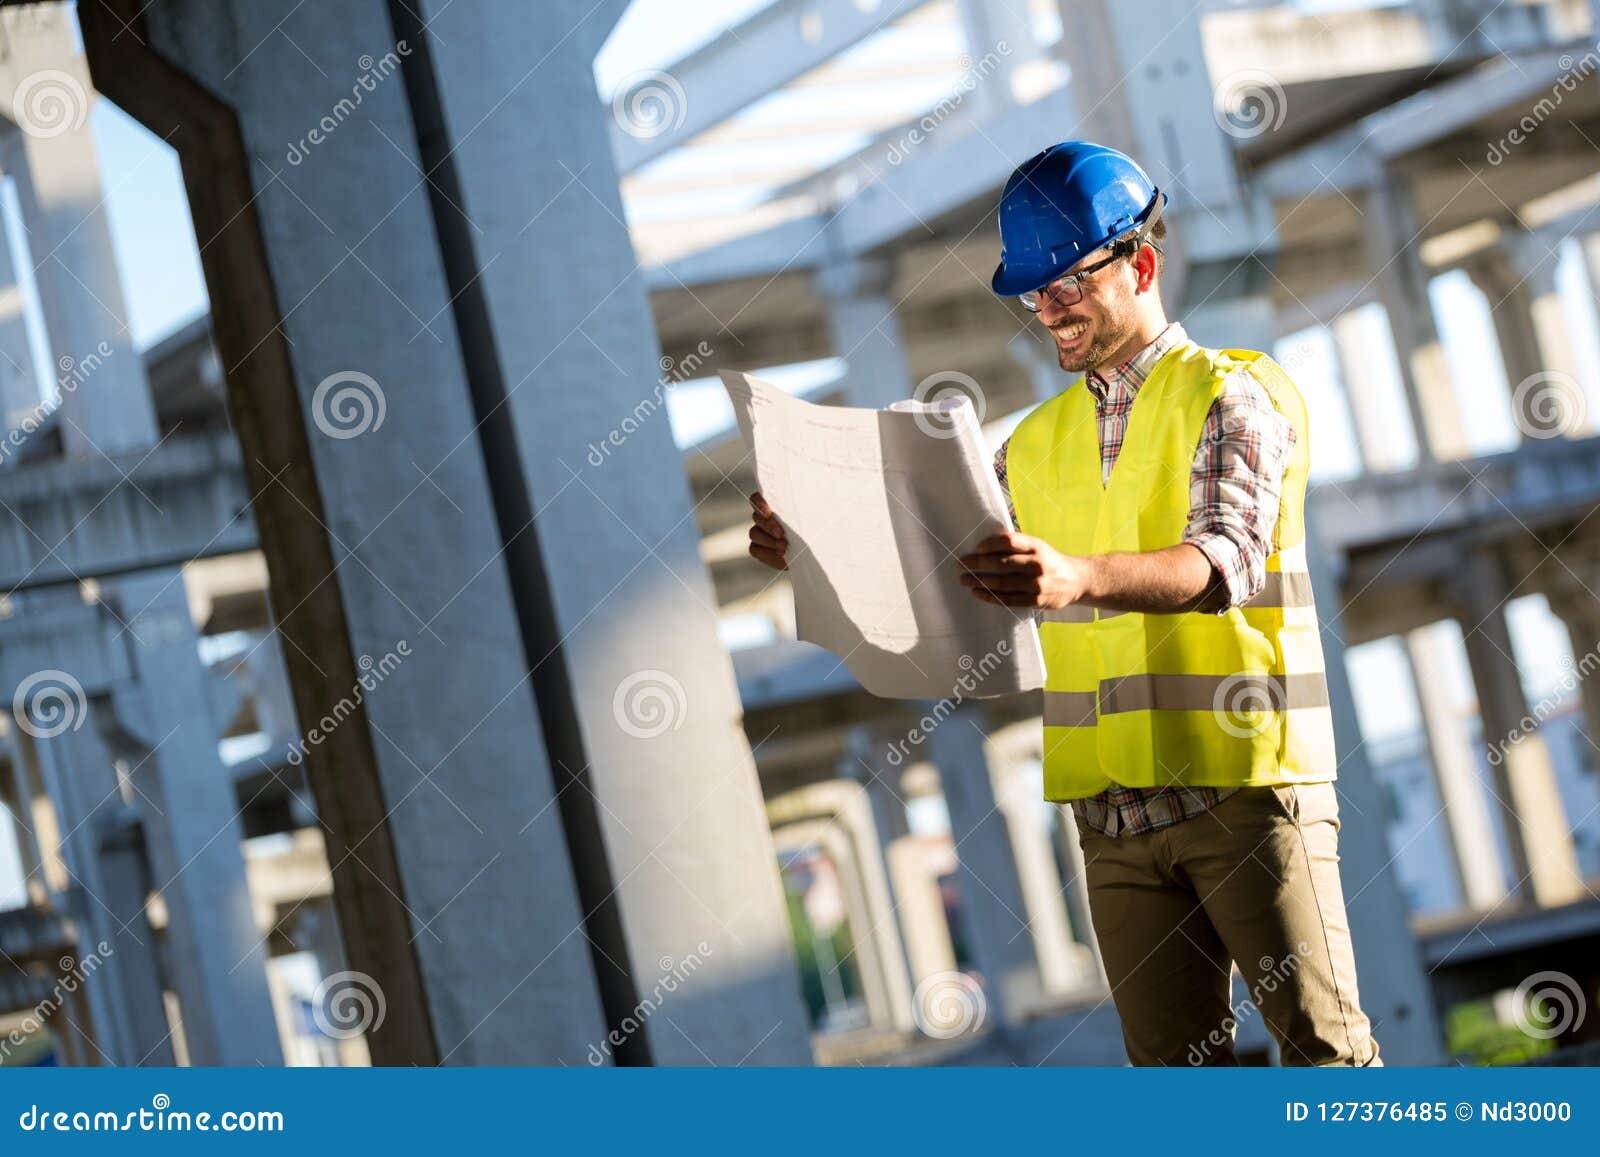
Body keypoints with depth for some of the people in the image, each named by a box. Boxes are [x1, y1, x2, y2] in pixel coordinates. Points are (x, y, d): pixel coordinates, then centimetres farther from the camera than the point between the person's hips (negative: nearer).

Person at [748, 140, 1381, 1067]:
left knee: (1323, 1042, -6)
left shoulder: (1231, 396, -3)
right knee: (1176, 1059, 7)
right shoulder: (1039, 441, 18)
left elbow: (1225, 561, -20)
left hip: (1250, 782, -6)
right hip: (1112, 807, 6)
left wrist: (1079, 576, -39)